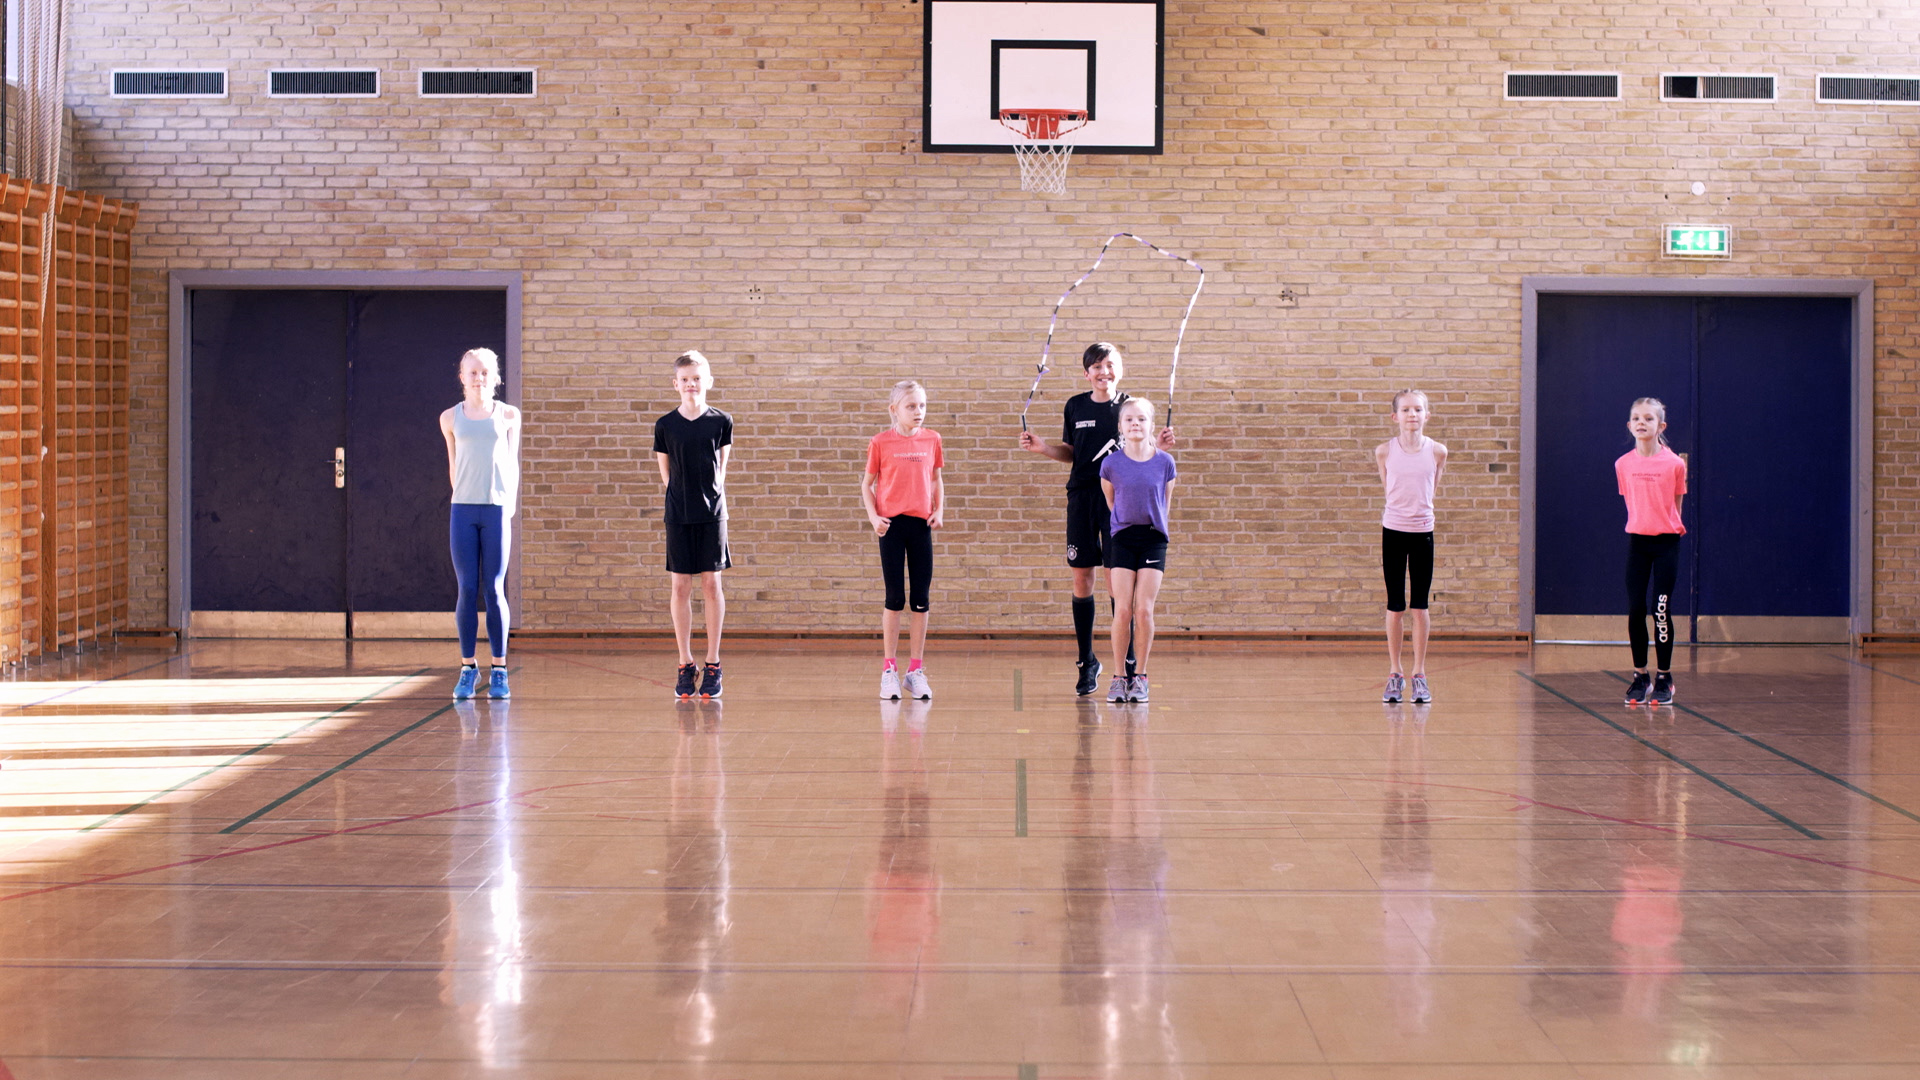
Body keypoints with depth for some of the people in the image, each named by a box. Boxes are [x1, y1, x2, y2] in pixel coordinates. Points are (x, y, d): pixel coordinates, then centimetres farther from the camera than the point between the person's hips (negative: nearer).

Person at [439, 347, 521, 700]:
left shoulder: (508, 416, 7)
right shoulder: (451, 418, 8)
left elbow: (512, 462, 11)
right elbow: (453, 465, 16)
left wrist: (511, 505, 4)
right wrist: (463, 496, 13)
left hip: (497, 510, -1)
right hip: (463, 511, 1)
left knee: (494, 590, -1)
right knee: (467, 591, 0)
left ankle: (498, 670, 3)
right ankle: (467, 669, 6)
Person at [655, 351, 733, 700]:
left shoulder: (721, 421, 1)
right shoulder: (665, 425, 1)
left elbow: (721, 467, 10)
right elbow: (665, 473, 10)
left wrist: (712, 497, 5)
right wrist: (682, 498, 4)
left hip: (712, 513, -1)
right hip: (678, 514, 1)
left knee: (711, 585, 0)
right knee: (681, 586, 2)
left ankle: (713, 664, 7)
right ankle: (685, 664, 9)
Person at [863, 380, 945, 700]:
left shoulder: (931, 439, 5)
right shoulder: (881, 442, -2)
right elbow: (867, 483, 5)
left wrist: (938, 511, 1)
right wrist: (873, 516, -7)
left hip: (921, 524, 2)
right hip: (892, 523, -2)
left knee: (921, 598, 4)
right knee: (895, 598, 0)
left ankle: (916, 670, 12)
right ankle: (889, 670, 9)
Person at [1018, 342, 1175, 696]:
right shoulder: (1076, 406, 8)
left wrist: (1158, 446, -16)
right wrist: (1041, 447, 1)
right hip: (1082, 497, 3)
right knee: (1082, 581, 5)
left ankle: (1128, 666, 0)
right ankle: (1087, 663, 17)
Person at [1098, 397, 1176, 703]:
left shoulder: (1164, 462, 0)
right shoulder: (1111, 464, -2)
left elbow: (1165, 503, 12)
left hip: (1153, 540, 0)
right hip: (1122, 538, 0)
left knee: (1144, 610, -4)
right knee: (1122, 610, -6)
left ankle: (1140, 677, 5)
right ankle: (1119, 678, 2)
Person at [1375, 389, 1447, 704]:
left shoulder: (1437, 452, -3)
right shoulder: (1385, 452, -3)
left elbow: (1430, 490, 10)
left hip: (1423, 532, 0)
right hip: (1393, 531, 0)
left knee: (1420, 606, 3)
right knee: (1395, 606, 4)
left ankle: (1419, 674, 11)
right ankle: (1395, 675, 14)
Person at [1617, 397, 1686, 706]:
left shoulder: (1675, 464, -6)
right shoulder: (1623, 465, 2)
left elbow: (1676, 504, 5)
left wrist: (1669, 526, 2)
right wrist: (1641, 524, 8)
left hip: (1666, 541, -3)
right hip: (1637, 541, 3)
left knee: (1661, 611, -3)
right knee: (1635, 611, 2)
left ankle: (1664, 678, 8)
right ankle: (1640, 676, 14)